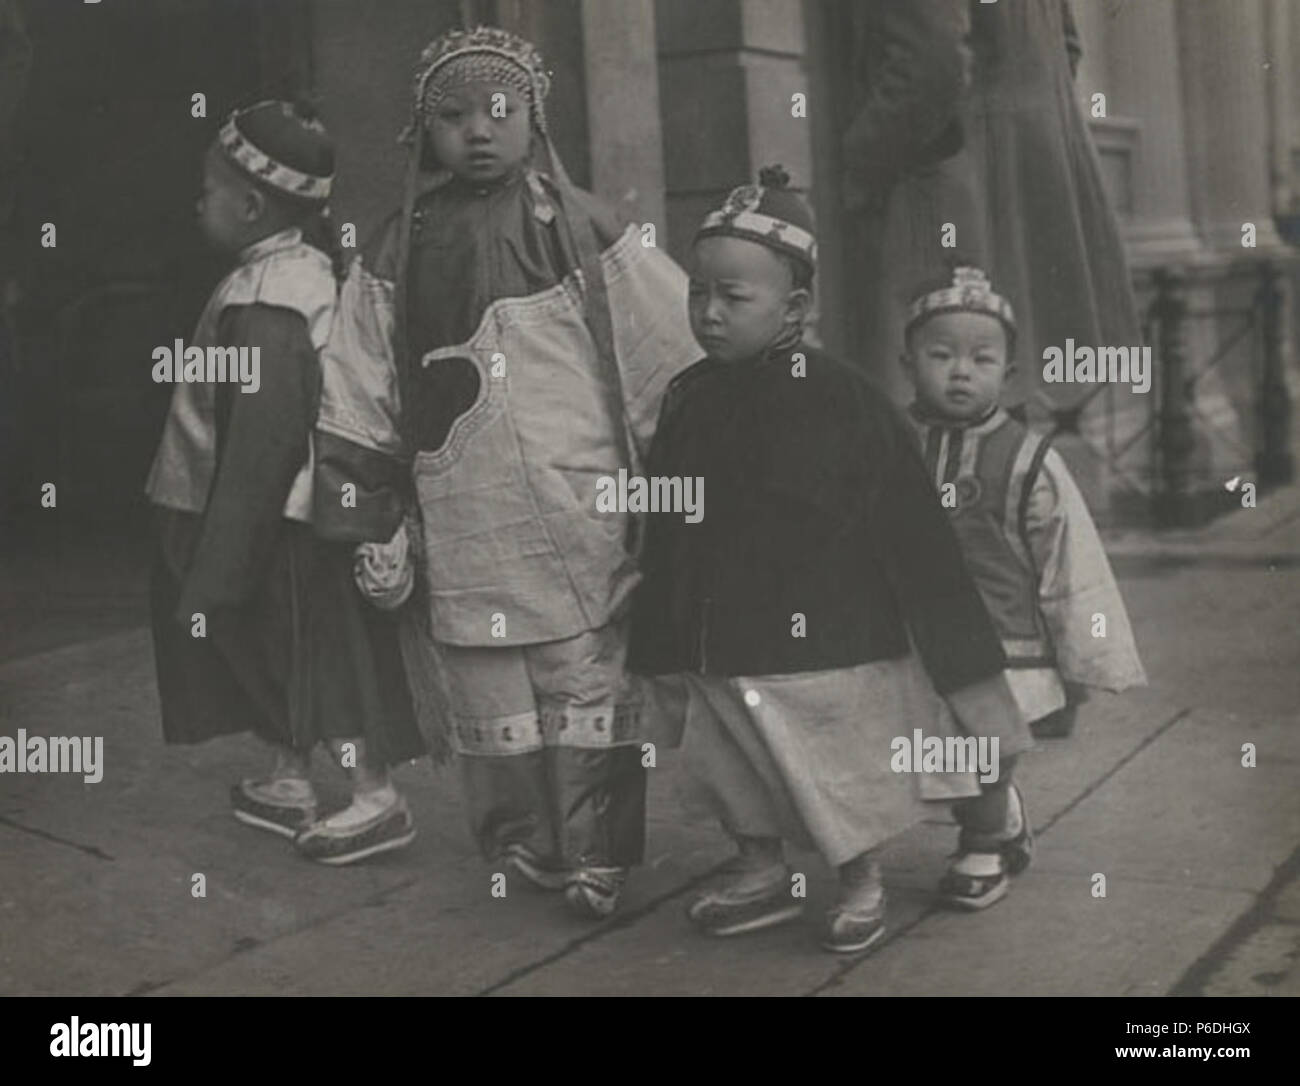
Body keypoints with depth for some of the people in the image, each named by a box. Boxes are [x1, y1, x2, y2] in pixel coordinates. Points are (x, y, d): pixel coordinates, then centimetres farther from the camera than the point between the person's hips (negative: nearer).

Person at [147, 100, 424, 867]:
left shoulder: (262, 304, -23)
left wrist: (219, 568, -20)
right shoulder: (303, 270, 7)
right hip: (290, 514, 10)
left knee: (320, 654, 0)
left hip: (279, 521, -10)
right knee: (280, 651, 20)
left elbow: (262, 437, -25)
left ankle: (376, 799, 9)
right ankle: (290, 783, 33)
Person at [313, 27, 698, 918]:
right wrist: (370, 530, 7)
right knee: (490, 705, 8)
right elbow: (358, 412, 10)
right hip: (465, 540, 2)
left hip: (584, 527, -2)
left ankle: (598, 858, 11)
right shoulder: (394, 259, 7)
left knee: (591, 692, -1)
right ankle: (523, 850, 23)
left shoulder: (588, 235, 1)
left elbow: (681, 369, 1)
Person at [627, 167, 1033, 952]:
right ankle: (762, 875, 37)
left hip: (831, 649, -4)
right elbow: (665, 540, 8)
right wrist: (661, 651, 12)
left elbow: (916, 536, -13)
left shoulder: (845, 404, -16)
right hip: (723, 656, 5)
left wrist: (968, 661, -11)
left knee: (846, 799, 11)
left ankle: (863, 887, 33)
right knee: (744, 780, 17)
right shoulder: (690, 401, 0)